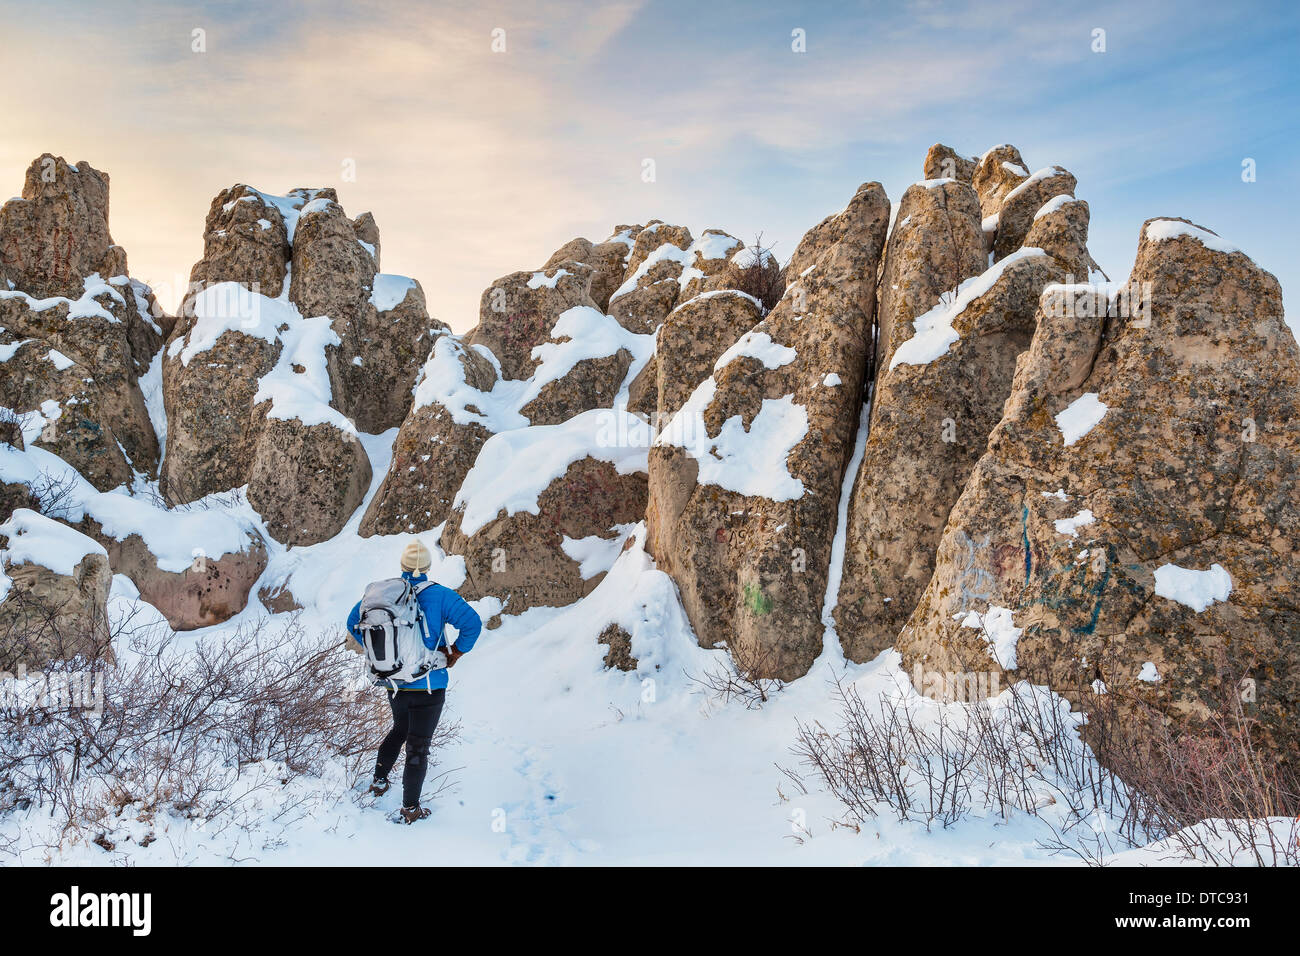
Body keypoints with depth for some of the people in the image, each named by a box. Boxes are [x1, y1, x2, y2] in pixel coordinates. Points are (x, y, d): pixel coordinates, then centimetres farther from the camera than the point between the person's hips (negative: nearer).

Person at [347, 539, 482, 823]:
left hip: (394, 684, 4)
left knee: (400, 729, 30)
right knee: (418, 745, 6)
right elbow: (472, 623, -22)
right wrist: (456, 653, -7)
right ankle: (410, 808, 11)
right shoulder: (439, 595, -15)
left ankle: (379, 781, 35)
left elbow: (353, 622, 8)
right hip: (429, 685, -4)